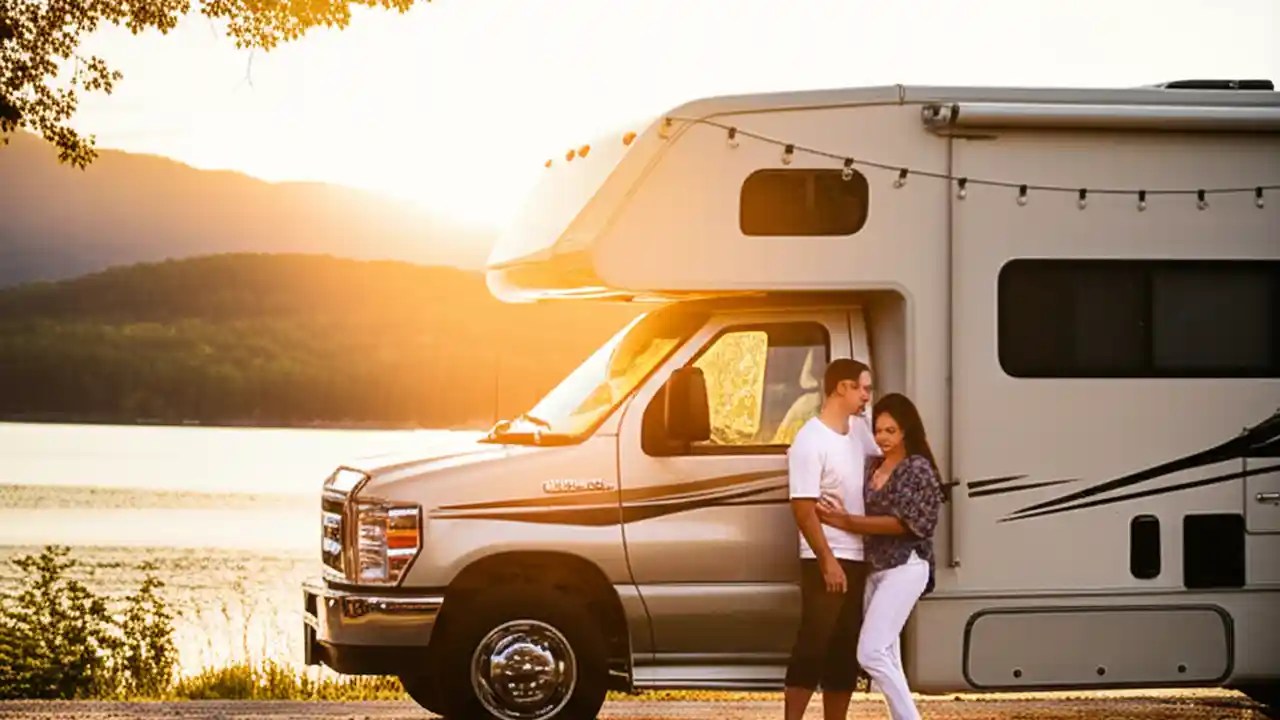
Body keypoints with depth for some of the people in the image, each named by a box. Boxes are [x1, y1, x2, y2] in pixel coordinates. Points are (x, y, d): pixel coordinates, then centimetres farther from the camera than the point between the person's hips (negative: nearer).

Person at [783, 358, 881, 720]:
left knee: (846, 651, 10)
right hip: (826, 561, -8)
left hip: (858, 558, 8)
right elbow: (803, 509, -19)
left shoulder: (858, 428, 7)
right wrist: (827, 561, -21)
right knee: (813, 646, -10)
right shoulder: (810, 441, -16)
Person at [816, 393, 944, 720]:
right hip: (875, 569, 8)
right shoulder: (873, 467, 12)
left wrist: (848, 521, -18)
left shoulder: (919, 469, -10)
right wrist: (838, 518, -5)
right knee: (886, 656, 8)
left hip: (904, 569, -8)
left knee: (870, 652, -16)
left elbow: (904, 523, -16)